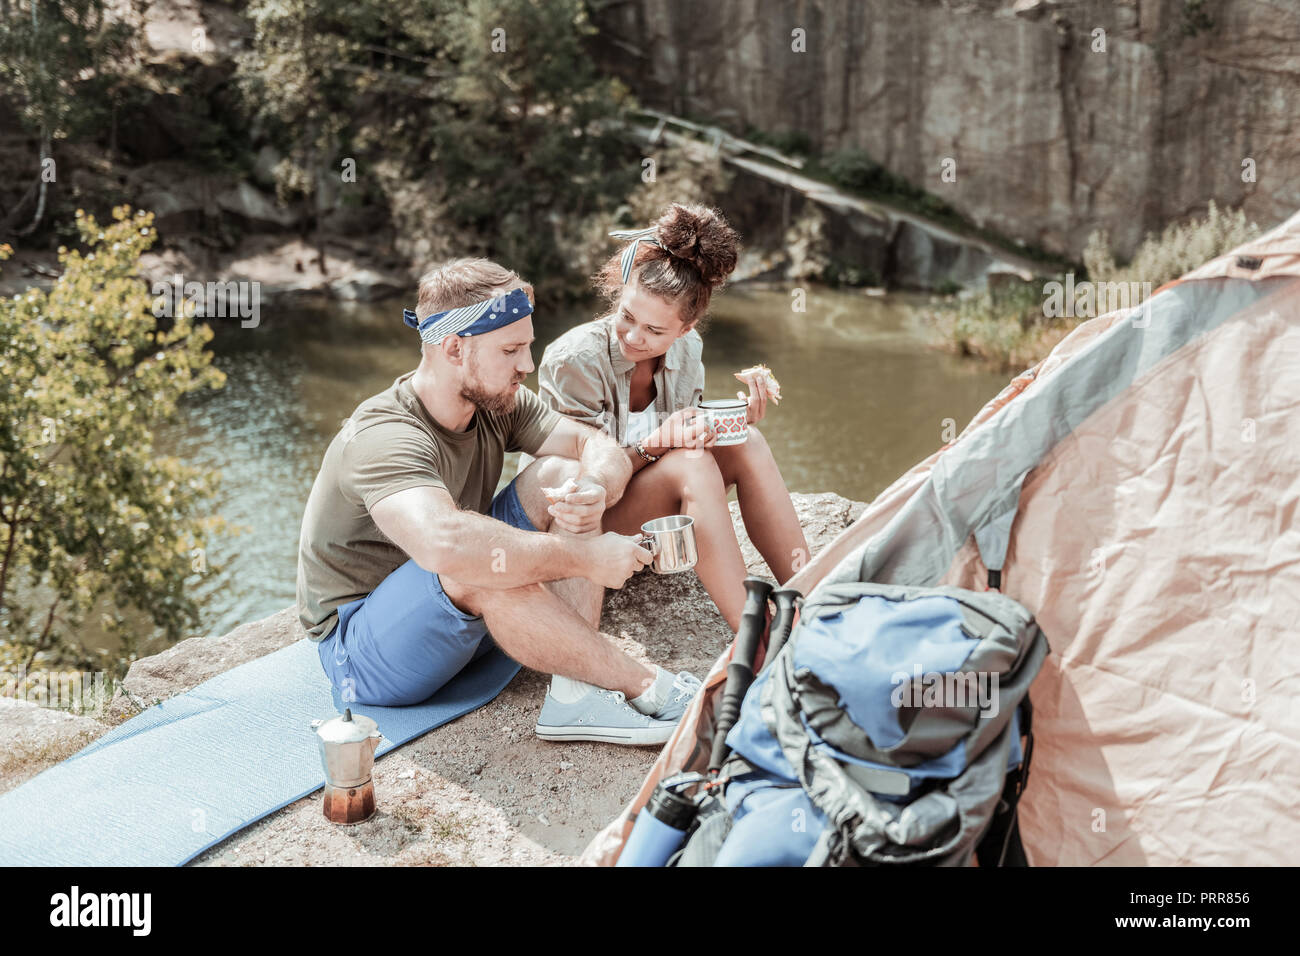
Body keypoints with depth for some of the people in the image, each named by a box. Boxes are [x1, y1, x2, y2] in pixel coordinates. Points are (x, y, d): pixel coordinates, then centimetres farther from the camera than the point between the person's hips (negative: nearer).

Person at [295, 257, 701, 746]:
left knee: (562, 475, -9)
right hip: (360, 657, -8)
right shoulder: (383, 438, -30)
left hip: (461, 617, 8)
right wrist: (582, 557, -41)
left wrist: (594, 490, -30)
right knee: (474, 566, -39)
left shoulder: (497, 402, -3)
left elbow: (599, 446, -4)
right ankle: (644, 687, -25)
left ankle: (576, 694, -24)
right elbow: (443, 542, -49)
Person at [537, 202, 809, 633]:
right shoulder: (574, 359, -21)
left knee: (747, 444, -19)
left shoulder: (686, 349, -3)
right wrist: (651, 447, -35)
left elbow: (692, 440, 2)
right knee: (689, 463, -33)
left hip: (659, 526, 6)